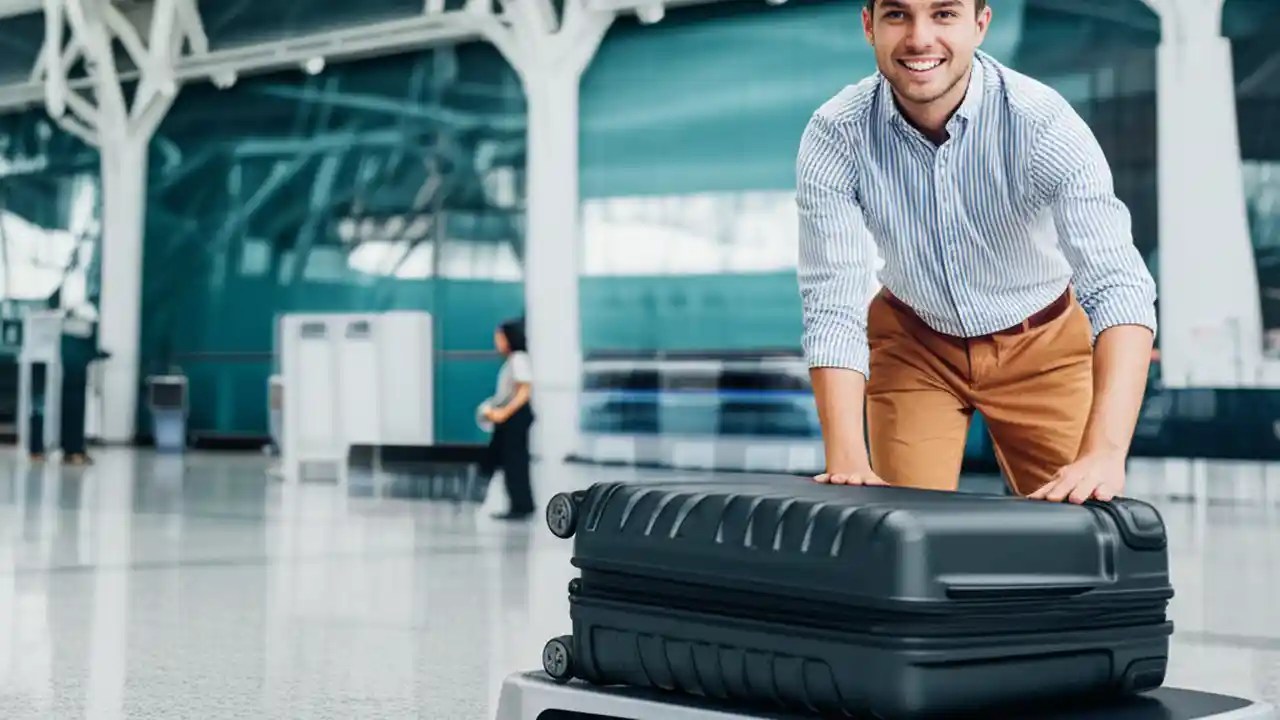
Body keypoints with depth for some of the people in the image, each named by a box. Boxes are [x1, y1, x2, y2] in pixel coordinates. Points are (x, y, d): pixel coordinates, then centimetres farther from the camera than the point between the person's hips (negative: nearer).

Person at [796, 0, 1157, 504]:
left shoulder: (1045, 125, -28)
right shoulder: (834, 136, -22)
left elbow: (1118, 286, -36)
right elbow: (832, 306, -23)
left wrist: (1105, 453, -49)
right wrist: (847, 461, -34)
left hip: (1042, 346, -1)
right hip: (912, 344, 1)